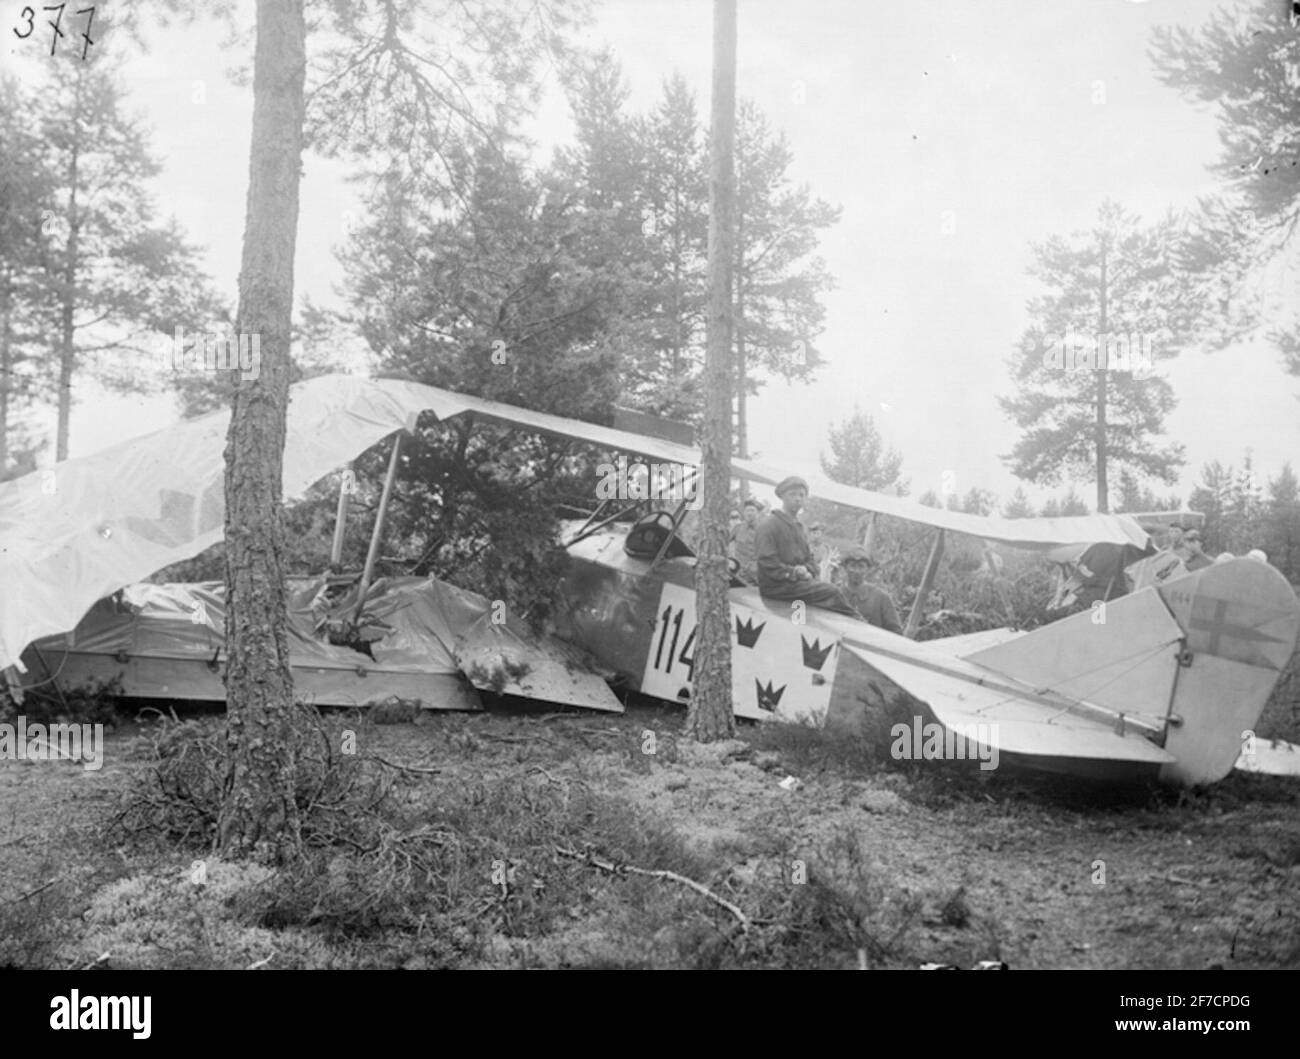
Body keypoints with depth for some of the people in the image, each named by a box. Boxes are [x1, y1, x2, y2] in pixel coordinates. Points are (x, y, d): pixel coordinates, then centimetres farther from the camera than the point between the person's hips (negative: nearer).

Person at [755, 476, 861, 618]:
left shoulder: (798, 526, 20)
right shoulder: (768, 525, -8)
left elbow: (809, 558, 22)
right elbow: (767, 562, -16)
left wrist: (808, 572, 0)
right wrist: (793, 572, -21)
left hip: (798, 581, 9)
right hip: (777, 585, -9)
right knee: (831, 593, -19)